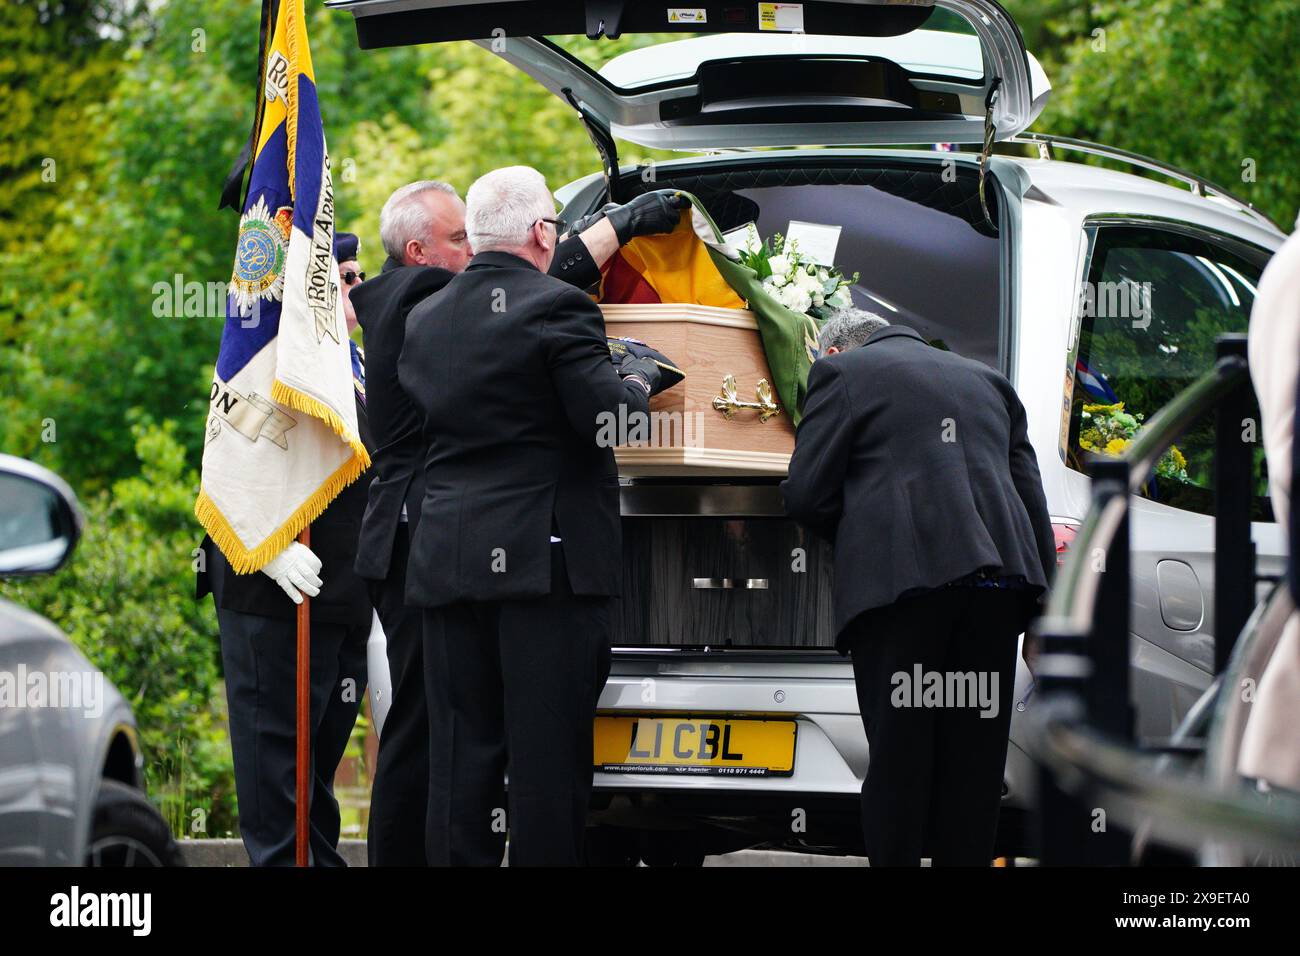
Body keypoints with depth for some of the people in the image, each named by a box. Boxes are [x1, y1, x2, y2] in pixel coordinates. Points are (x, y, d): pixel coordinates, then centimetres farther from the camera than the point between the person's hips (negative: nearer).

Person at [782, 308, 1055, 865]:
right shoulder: (987, 381, 26)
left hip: (899, 579, -5)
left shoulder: (841, 373, 10)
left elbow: (806, 494, 1)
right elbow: (1032, 500, 19)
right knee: (974, 766, 8)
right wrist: (1044, 612, 16)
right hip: (996, 573, 5)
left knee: (898, 762, -2)